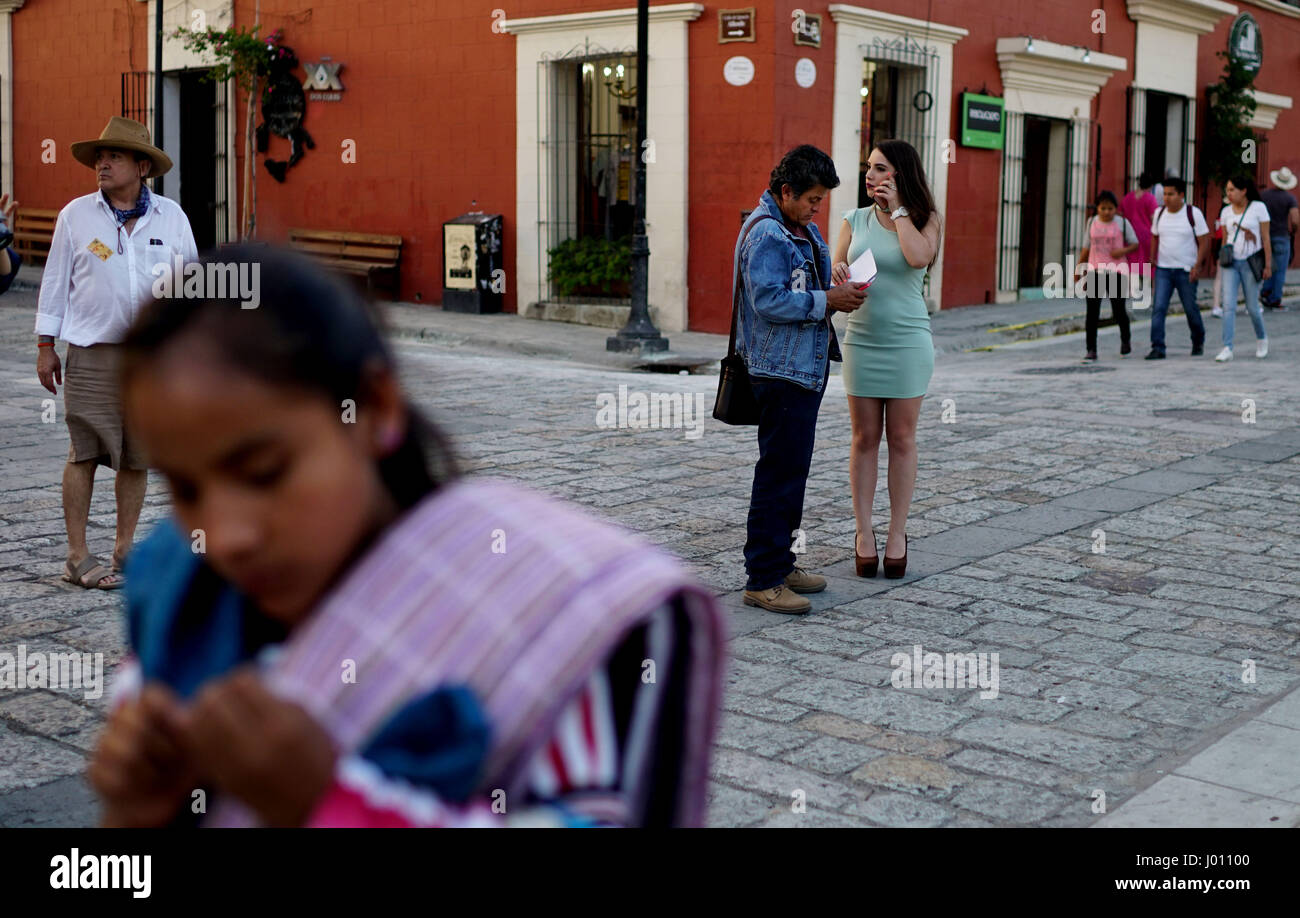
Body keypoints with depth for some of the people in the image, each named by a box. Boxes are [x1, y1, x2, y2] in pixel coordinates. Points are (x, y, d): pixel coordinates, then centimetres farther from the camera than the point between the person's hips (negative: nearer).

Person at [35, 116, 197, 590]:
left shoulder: (171, 217, 8)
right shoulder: (76, 214, 5)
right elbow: (56, 279, 8)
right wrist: (46, 346, 5)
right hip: (92, 352, -2)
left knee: (137, 456, 6)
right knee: (85, 453, -4)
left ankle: (124, 550, 18)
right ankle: (77, 558, 4)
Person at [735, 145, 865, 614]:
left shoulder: (806, 231, 17)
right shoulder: (766, 233, -15)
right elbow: (769, 301, -24)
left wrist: (841, 291, 5)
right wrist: (827, 300, -19)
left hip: (807, 366, 10)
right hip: (781, 369, -10)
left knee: (792, 470, 15)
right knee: (779, 474, -8)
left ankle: (780, 562, 25)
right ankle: (762, 579, -3)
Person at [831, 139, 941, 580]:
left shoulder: (924, 219, 0)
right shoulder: (854, 220, 6)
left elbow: (919, 257, -21)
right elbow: (835, 274, 7)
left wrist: (897, 208, -11)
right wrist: (835, 275, -17)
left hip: (908, 343, -2)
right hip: (862, 341, 2)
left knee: (901, 438, 5)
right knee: (864, 439, 5)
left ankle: (897, 532, 14)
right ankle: (864, 532, 12)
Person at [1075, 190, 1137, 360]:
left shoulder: (1122, 223, 0)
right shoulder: (1092, 223, 7)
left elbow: (1135, 244, 5)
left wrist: (1123, 250, -15)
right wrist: (1079, 268, 13)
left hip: (1116, 272, -2)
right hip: (1095, 271, 2)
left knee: (1119, 311, 1)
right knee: (1092, 312, -6)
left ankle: (1125, 339, 31)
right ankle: (1091, 350, -4)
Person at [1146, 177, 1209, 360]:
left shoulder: (1194, 213, -6)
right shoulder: (1159, 213, 5)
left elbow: (1204, 242, -6)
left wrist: (1197, 265, -15)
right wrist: (1153, 257, 8)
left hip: (1186, 271, -3)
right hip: (1163, 269, 3)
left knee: (1190, 309, 6)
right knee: (1158, 307, -10)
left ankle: (1198, 342, 30)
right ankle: (1158, 348, -10)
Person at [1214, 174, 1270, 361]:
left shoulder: (1258, 208, -3)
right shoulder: (1226, 211, 7)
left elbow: (1266, 238, -4)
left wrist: (1268, 265, -7)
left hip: (1250, 263, -3)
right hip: (1231, 262, 3)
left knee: (1252, 307, 3)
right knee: (1228, 305, -10)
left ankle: (1261, 338, 31)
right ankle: (1227, 348, -13)